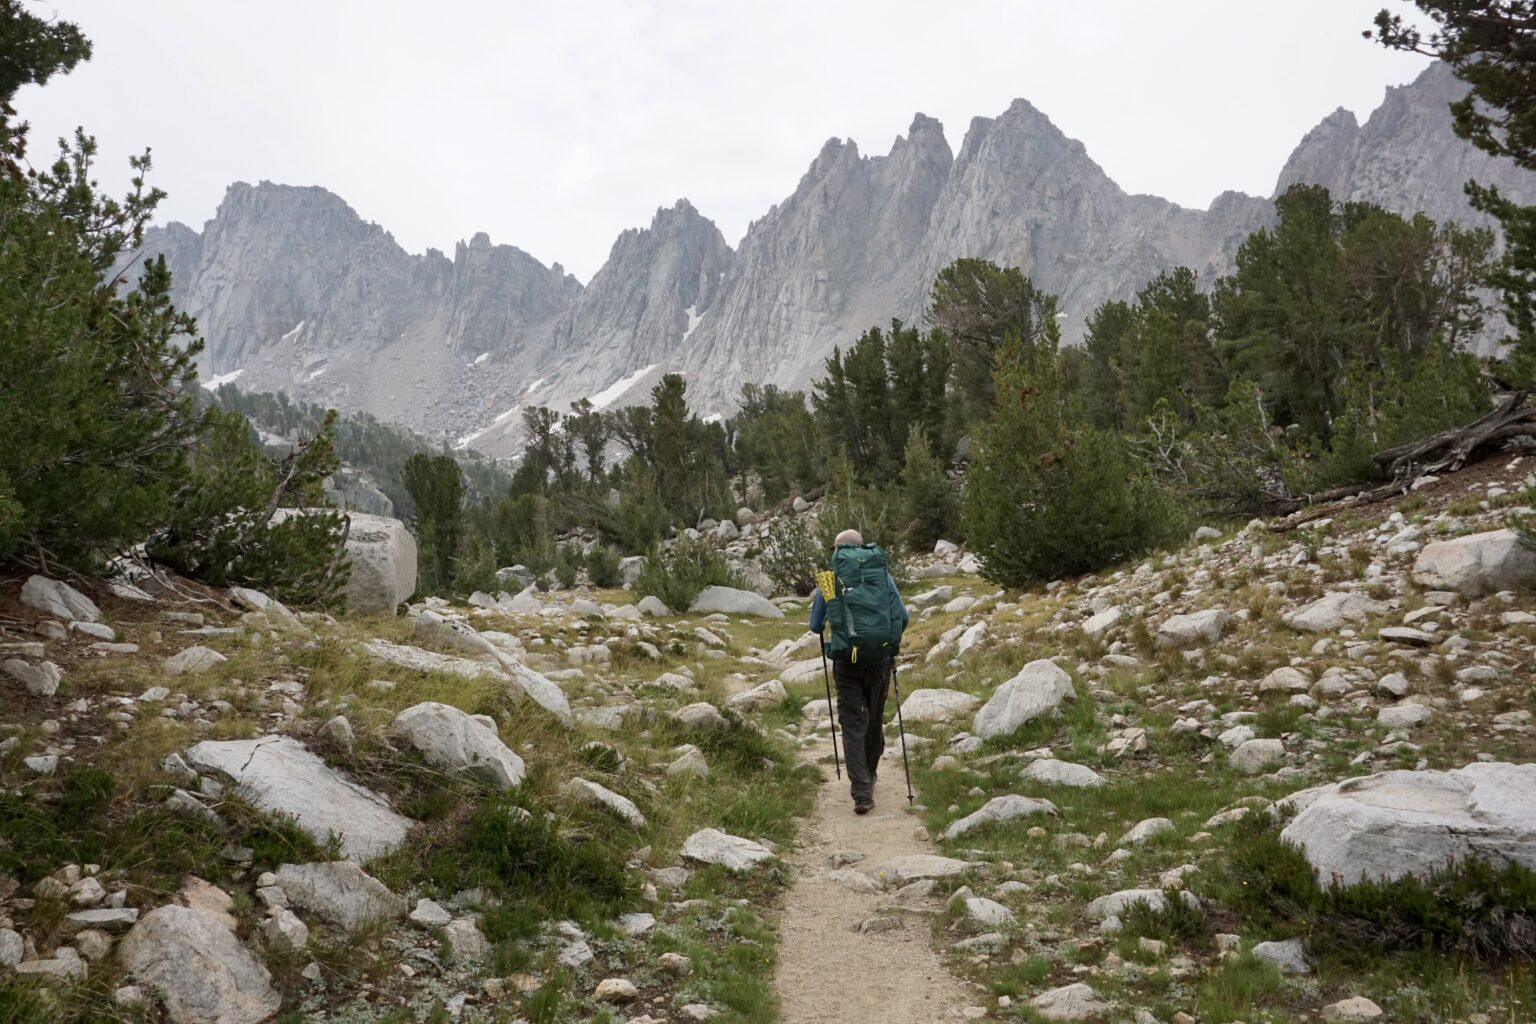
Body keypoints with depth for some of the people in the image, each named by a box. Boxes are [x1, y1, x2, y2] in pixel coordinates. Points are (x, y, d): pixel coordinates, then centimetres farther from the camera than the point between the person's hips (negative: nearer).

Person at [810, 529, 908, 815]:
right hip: (879, 658, 2)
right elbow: (903, 617, 2)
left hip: (846, 660, -2)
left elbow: (815, 625, 4)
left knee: (852, 725, 1)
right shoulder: (882, 574, 4)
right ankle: (869, 776, 36)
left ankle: (862, 793, -9)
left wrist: (827, 626, 27)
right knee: (874, 721, 19)